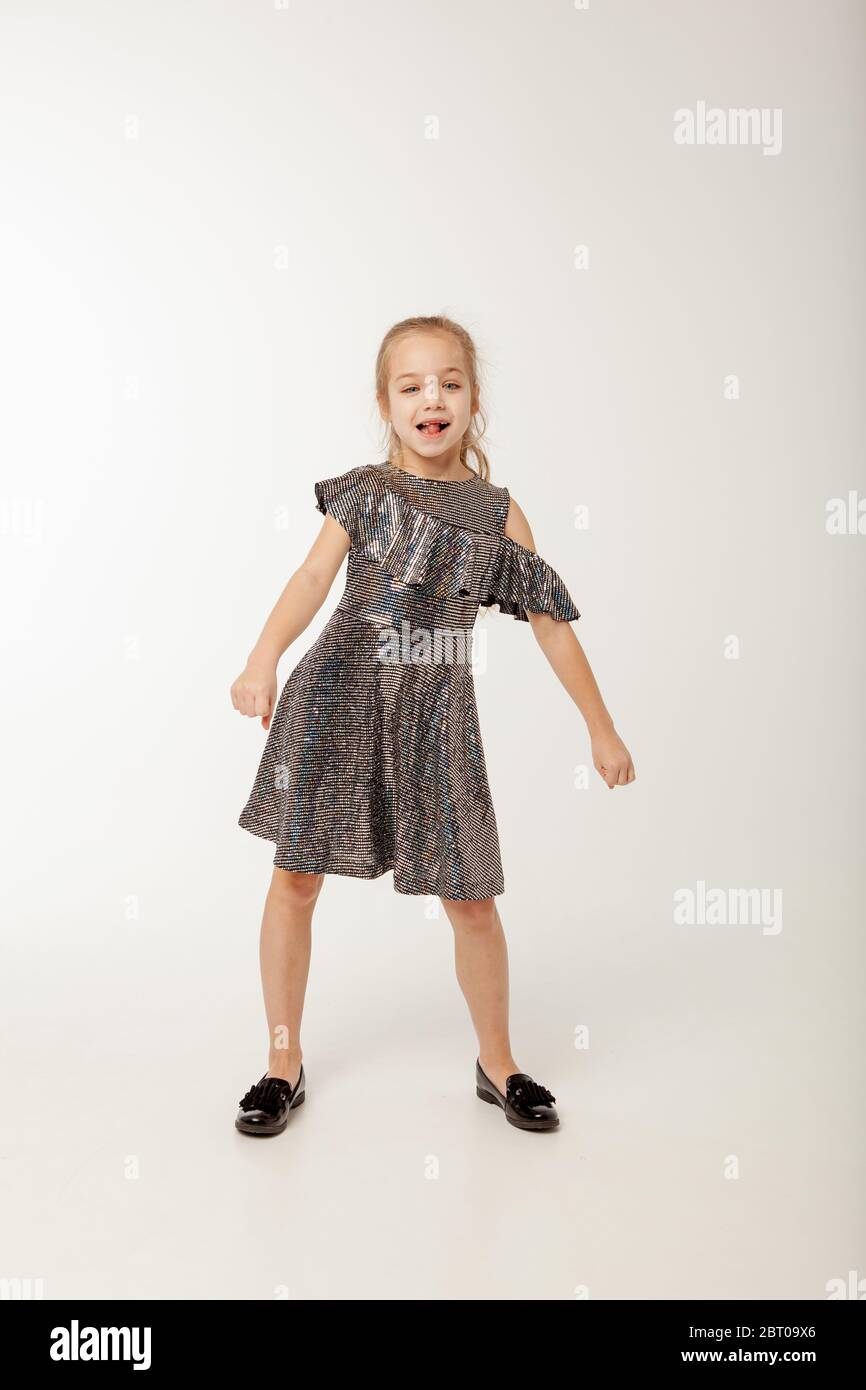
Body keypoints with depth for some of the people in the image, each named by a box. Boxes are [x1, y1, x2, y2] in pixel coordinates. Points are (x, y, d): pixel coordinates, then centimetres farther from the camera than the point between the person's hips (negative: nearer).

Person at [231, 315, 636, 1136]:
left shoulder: (498, 515, 4)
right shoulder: (363, 490, 3)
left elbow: (552, 624, 7)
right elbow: (313, 577, -12)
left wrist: (601, 728, 9)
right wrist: (262, 661, -30)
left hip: (435, 715, 0)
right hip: (339, 699, 0)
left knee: (470, 899, 4)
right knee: (295, 878, 4)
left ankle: (497, 1065, 28)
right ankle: (284, 1065, 24)